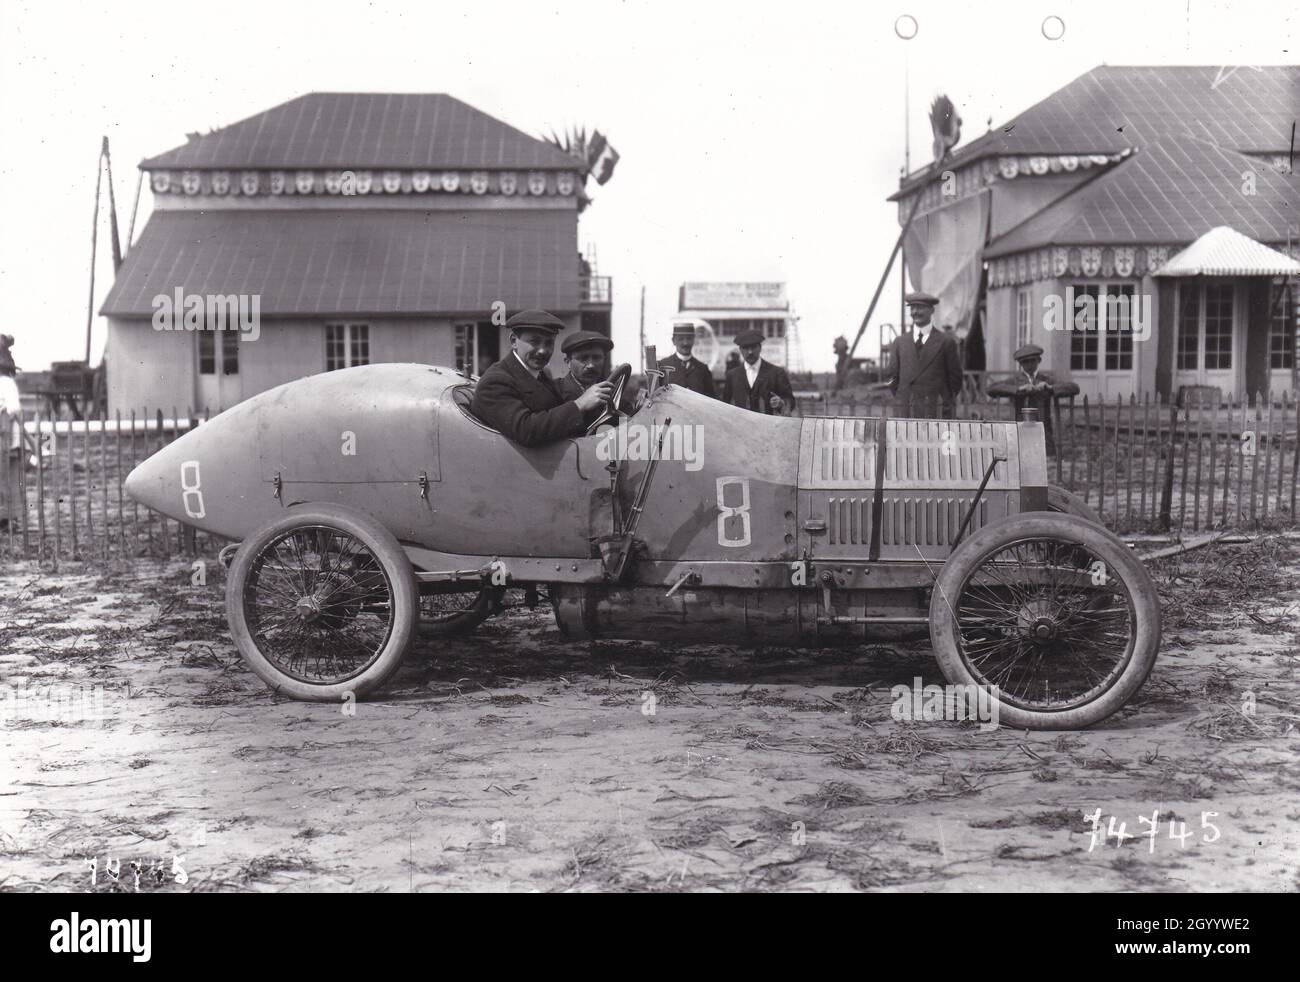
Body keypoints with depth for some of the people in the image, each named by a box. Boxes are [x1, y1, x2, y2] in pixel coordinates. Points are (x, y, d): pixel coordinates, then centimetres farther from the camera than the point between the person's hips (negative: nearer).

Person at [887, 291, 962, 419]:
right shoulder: (899, 342, 12)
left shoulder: (946, 342, 4)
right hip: (907, 413, 2)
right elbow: (893, 377, 15)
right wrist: (902, 401, 9)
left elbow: (955, 378, 6)